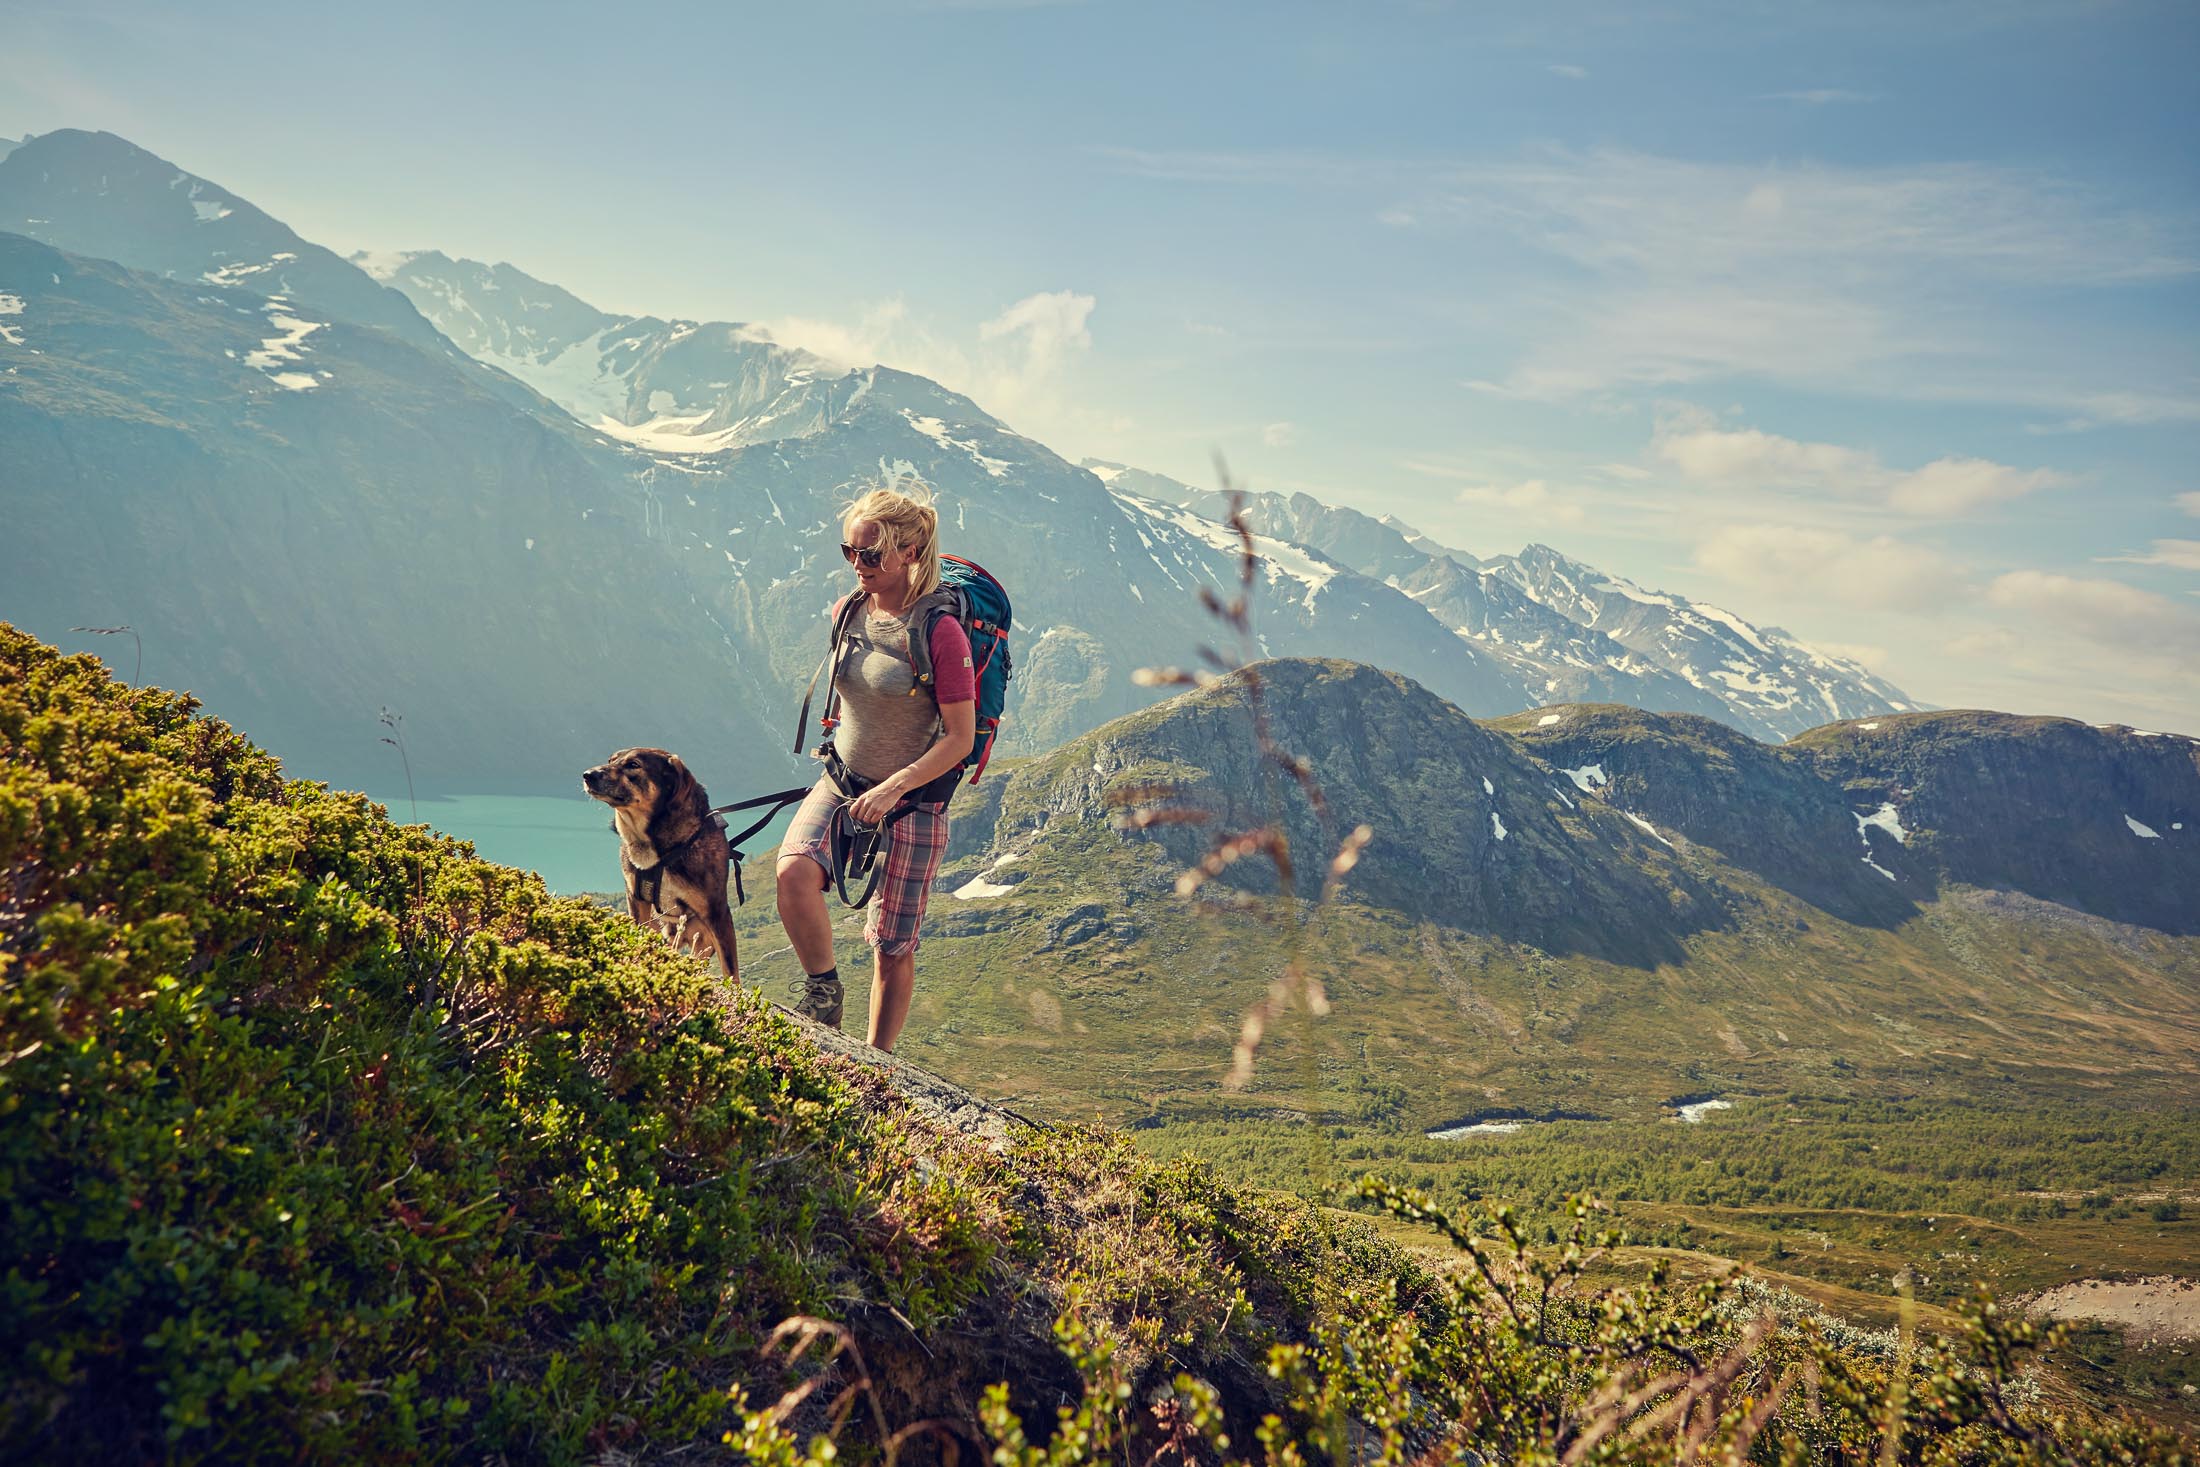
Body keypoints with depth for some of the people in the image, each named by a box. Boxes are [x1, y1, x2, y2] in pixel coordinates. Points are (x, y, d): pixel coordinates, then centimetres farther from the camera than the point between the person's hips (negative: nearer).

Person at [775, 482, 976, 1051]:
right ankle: (823, 992, -3)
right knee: (794, 871, -26)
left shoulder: (941, 632, -18)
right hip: (842, 783, 4)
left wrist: (893, 788, -24)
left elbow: (960, 737, -17)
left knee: (893, 946, 5)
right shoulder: (846, 612, 0)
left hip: (914, 801, -4)